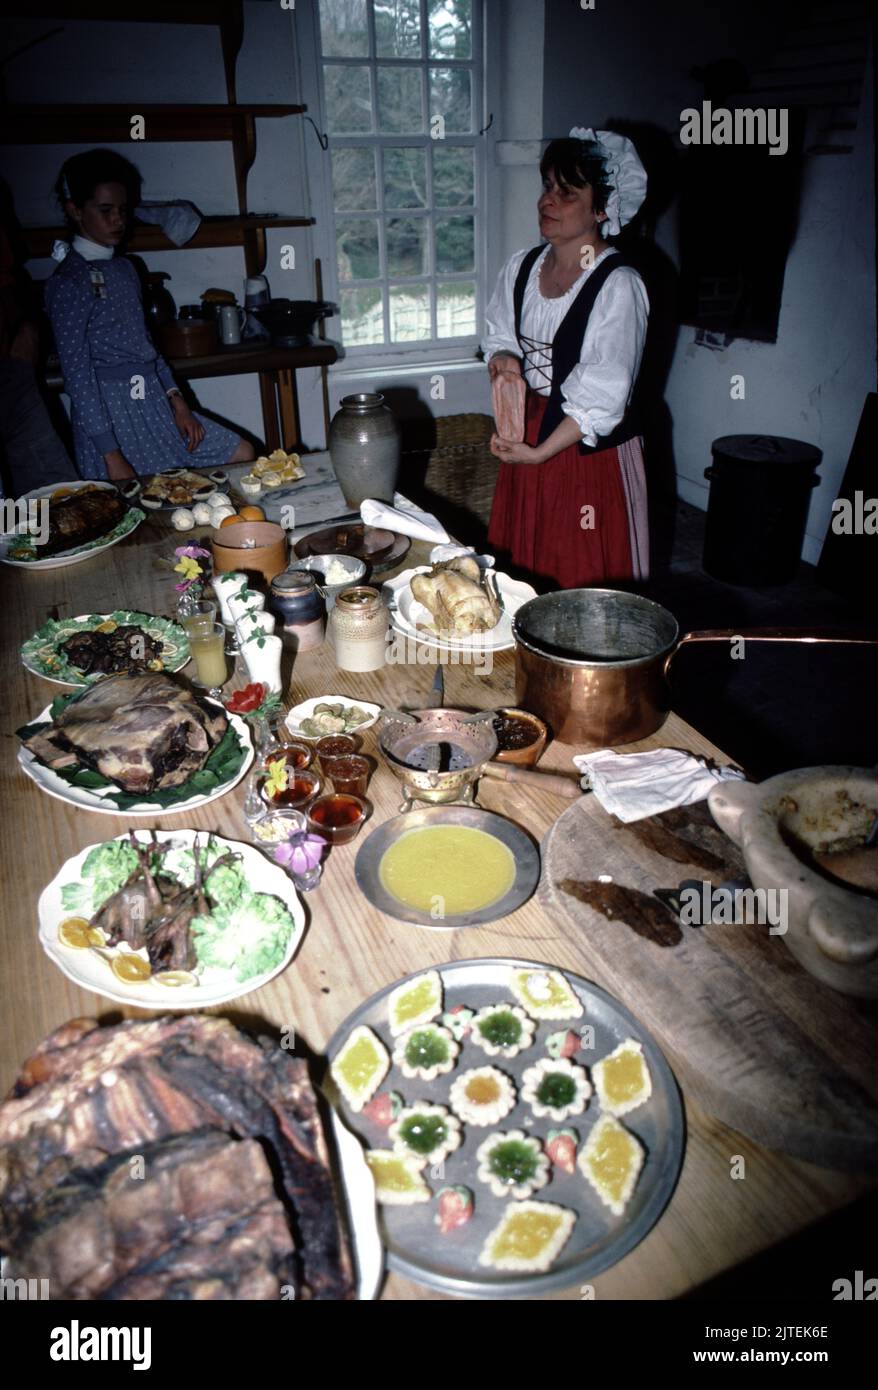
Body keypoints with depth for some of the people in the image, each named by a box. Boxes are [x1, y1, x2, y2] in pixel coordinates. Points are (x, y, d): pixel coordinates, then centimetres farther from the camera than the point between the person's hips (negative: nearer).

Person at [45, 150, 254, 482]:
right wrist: (111, 456, -20)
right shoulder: (68, 281, -11)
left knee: (242, 455, 7)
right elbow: (77, 372, -15)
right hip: (108, 412, -8)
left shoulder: (124, 269, 13)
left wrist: (177, 403, 4)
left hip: (153, 404, 8)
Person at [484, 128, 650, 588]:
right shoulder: (520, 268, 6)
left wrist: (540, 452, -23)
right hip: (527, 431, 6)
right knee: (522, 580, 13)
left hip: (590, 448, -6)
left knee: (587, 581, 2)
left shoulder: (618, 285, -15)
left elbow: (603, 396, -18)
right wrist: (504, 359, -7)